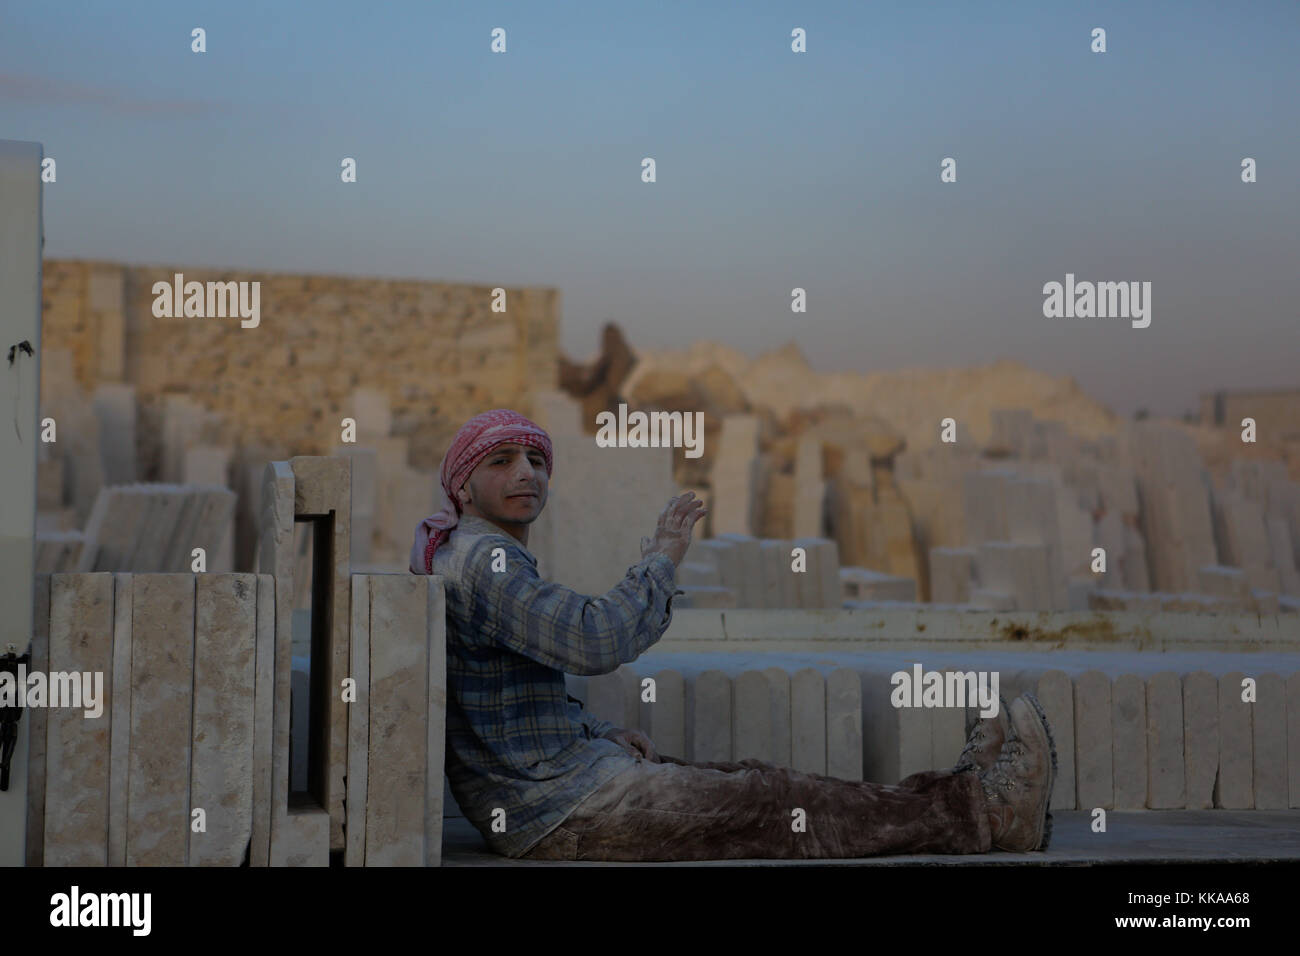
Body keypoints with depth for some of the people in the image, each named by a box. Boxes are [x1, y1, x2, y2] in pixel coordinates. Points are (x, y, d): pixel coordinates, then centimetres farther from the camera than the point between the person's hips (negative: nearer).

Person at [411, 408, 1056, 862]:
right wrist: (660, 559, -15)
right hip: (564, 808, -11)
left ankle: (951, 798, 17)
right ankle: (985, 813, 3)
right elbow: (597, 641, -30)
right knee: (779, 805, -5)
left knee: (751, 784, 11)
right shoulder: (484, 559, -18)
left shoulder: (460, 556, 17)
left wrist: (602, 735, 11)